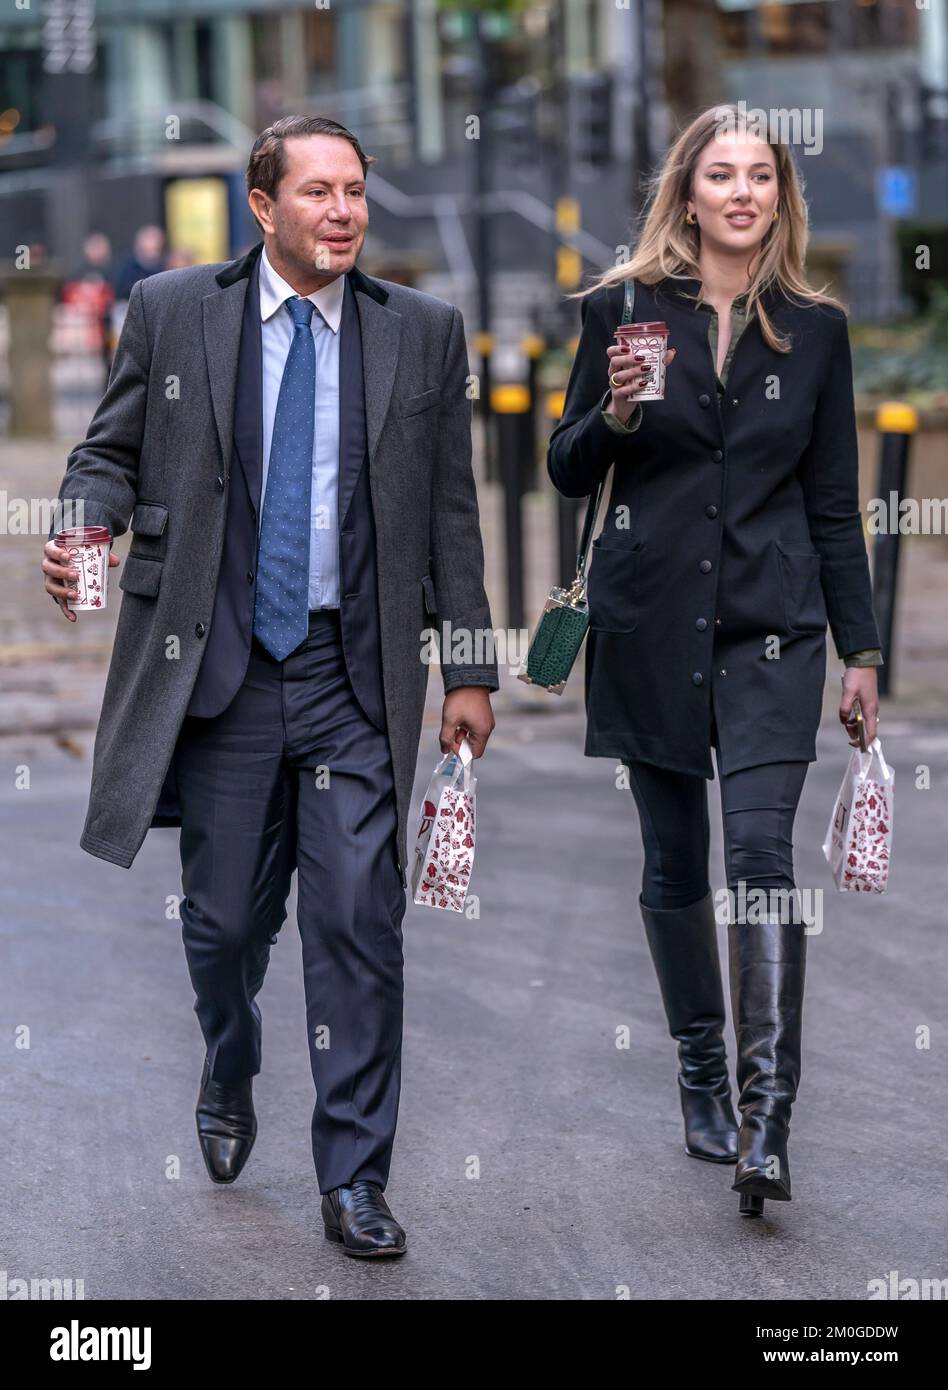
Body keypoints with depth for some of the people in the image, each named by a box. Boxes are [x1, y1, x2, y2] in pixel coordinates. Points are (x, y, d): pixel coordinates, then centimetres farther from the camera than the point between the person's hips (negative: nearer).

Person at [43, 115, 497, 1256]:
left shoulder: (422, 331, 6)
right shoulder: (172, 313, 3)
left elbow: (450, 514, 8)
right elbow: (111, 452, 9)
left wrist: (470, 671, 5)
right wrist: (85, 523, -14)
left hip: (357, 682, 0)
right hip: (219, 673, 0)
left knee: (359, 926, -5)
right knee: (224, 918, 9)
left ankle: (353, 1181, 5)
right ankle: (229, 1083, 41)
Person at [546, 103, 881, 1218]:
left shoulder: (815, 328, 6)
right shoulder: (623, 309, 2)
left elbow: (834, 502, 10)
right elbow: (567, 472, 6)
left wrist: (860, 649, 8)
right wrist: (615, 412, -15)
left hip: (770, 630, -1)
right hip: (649, 622, 1)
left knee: (762, 848, -14)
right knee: (675, 860, 8)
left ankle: (765, 1119, -17)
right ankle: (700, 1076, 25)